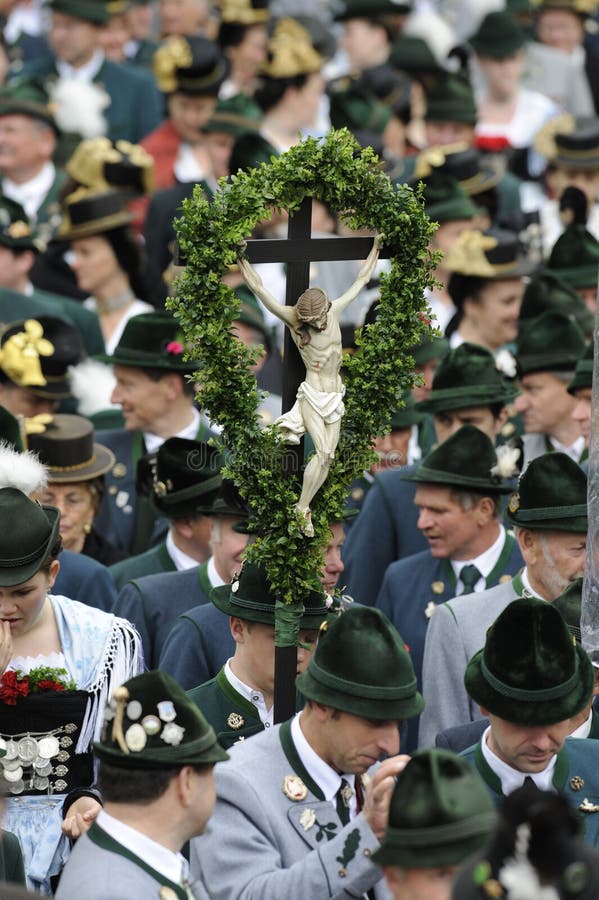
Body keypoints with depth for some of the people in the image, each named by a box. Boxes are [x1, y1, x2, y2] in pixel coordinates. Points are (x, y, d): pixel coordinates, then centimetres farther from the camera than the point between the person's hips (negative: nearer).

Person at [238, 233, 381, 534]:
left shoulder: (334, 311, 1)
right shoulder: (294, 319, -10)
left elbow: (361, 280, 14)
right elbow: (259, 289, -15)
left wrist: (376, 249, 20)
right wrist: (241, 259, -17)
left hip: (335, 397, 5)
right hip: (312, 395, -5)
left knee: (327, 456, -2)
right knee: (323, 453, -18)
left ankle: (304, 509, 3)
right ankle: (302, 508, -9)